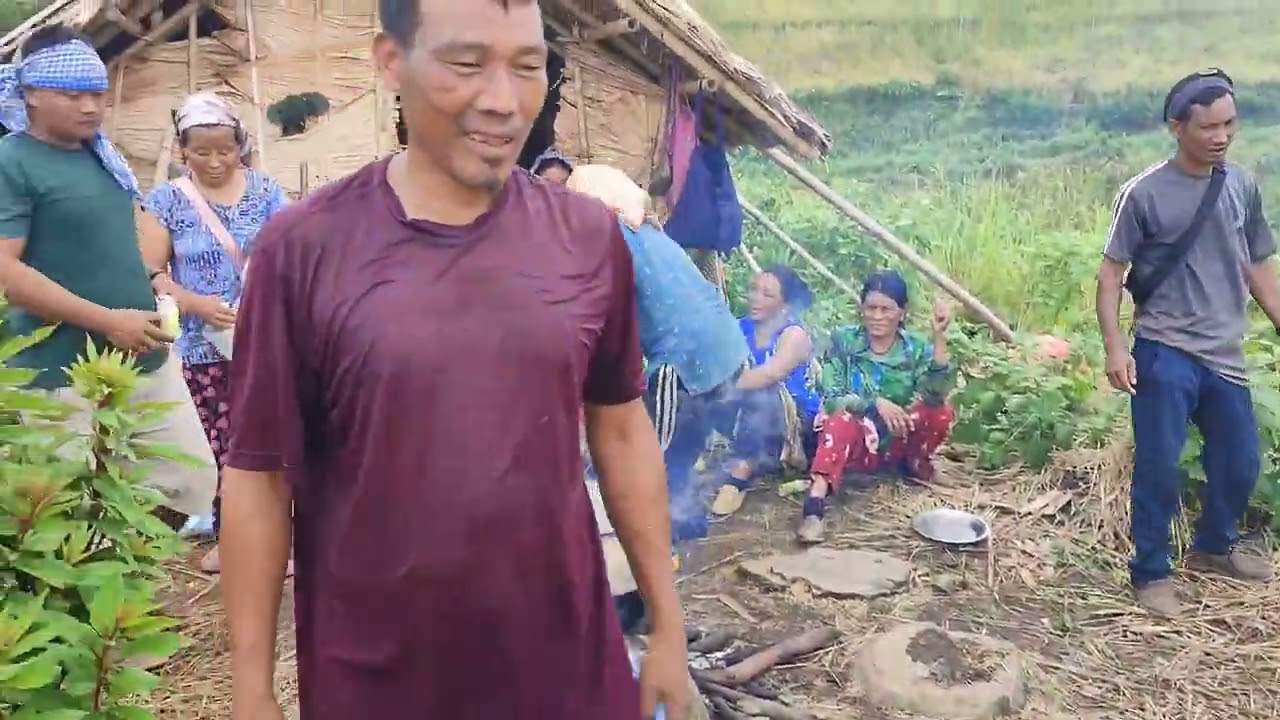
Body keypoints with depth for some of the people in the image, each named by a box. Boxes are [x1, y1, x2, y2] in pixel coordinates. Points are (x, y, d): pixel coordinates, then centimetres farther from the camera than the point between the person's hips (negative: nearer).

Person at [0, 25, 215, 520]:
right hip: (68, 378, -7)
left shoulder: (102, 153, 12)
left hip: (149, 361, 8)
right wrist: (107, 321, -21)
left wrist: (153, 282, 12)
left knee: (194, 478, 12)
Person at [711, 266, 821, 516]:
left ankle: (740, 476, -35)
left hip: (799, 425, -5)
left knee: (761, 392, -35)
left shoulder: (794, 334, -12)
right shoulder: (741, 328, 5)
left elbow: (770, 374, -30)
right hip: (757, 424, 5)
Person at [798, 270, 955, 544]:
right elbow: (831, 399, -17)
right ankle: (815, 500, -51)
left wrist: (939, 337, -32)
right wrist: (875, 404, -33)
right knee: (842, 418, -35)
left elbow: (936, 394, -24)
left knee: (940, 412, -24)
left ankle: (914, 463, 4)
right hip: (855, 442, -2)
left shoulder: (916, 348, -6)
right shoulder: (844, 340, -9)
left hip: (897, 444, 2)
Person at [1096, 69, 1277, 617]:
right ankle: (1152, 573, 15)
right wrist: (1115, 346, -15)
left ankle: (1214, 548, 38)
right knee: (1159, 469, -1)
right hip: (1164, 355, -5)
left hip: (1225, 355, 5)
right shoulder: (1144, 193, -9)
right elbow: (1111, 271, -7)